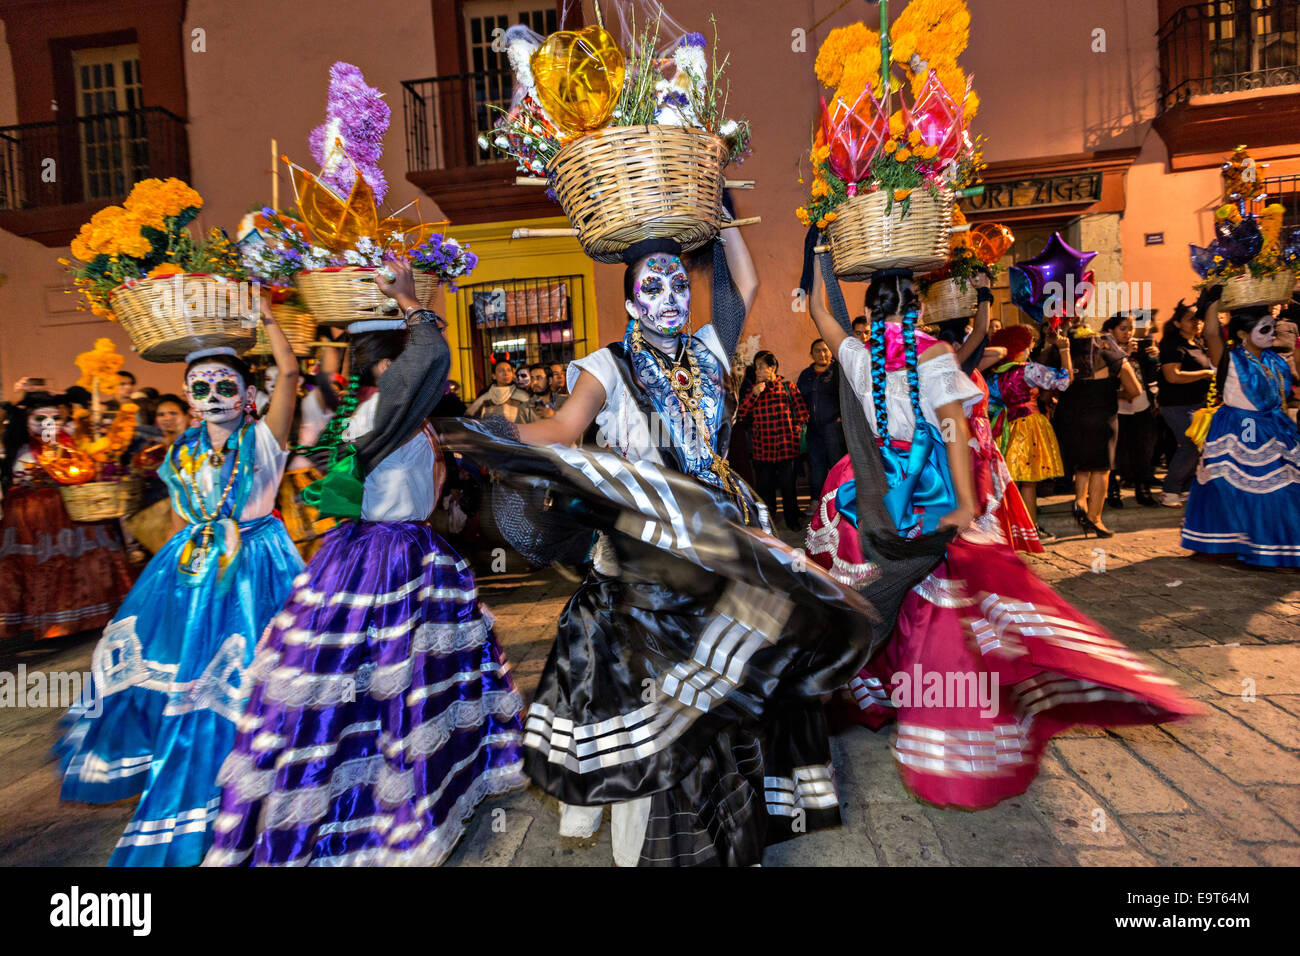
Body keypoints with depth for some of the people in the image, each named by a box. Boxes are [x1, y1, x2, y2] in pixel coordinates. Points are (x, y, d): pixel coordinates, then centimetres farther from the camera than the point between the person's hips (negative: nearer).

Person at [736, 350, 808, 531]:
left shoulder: (787, 387, 3)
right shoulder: (753, 390, 11)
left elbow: (802, 413, 6)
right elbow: (740, 414, -1)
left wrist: (793, 430, -1)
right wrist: (753, 394, -10)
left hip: (785, 446, -3)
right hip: (762, 448, 3)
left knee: (788, 485, 2)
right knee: (763, 487, 8)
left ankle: (793, 520, 18)